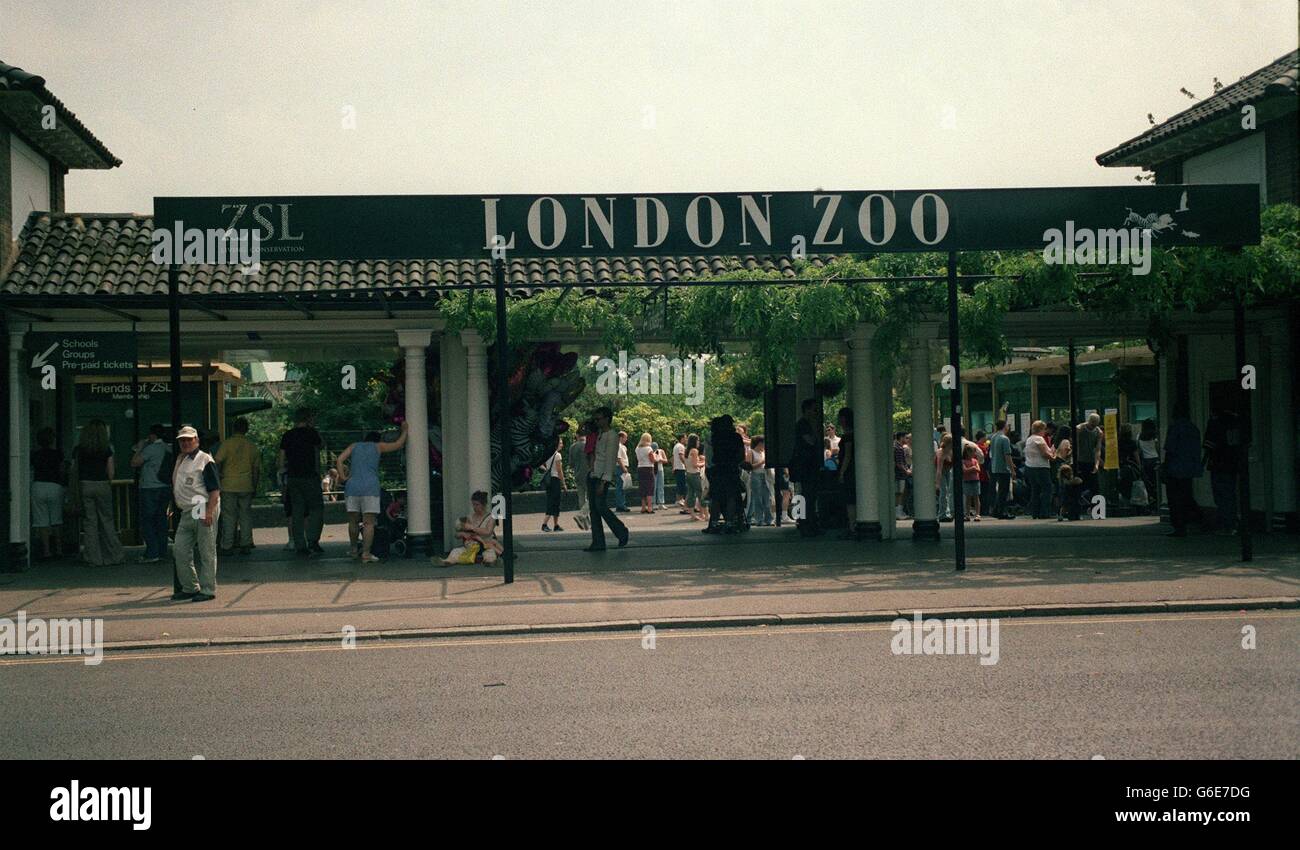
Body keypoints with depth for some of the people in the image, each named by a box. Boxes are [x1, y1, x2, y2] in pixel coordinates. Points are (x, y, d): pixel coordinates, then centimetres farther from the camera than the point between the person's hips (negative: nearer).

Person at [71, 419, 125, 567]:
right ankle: (115, 555, 9)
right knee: (107, 521, 8)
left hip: (84, 485, 1)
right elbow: (111, 471, -1)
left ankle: (94, 558, 2)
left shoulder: (79, 449, 3)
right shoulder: (106, 449, -1)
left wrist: (75, 493, 9)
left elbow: (74, 471, 3)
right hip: (102, 485, -1)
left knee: (89, 522, 3)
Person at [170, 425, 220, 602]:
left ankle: (208, 590, 4)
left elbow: (215, 489, -14)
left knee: (206, 552, -2)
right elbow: (175, 488, 26)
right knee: (180, 550, 7)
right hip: (186, 512, 8)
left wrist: (209, 511, -21)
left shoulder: (205, 460, -8)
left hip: (203, 511, -8)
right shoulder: (179, 460, 17)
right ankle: (190, 588, 18)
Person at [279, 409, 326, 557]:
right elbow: (322, 445, 12)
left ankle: (300, 547, 6)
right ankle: (312, 541, -11)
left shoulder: (287, 436, 7)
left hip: (292, 478, 5)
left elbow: (281, 463, 9)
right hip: (309, 477, -5)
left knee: (297, 512, 7)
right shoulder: (311, 433, -7)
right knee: (317, 509, 3)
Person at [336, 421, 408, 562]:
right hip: (370, 487, -2)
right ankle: (366, 554, -11)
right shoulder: (378, 447, 13)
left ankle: (355, 550, 24)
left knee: (353, 521, 14)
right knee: (369, 523, -4)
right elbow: (398, 444, 21)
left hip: (352, 486, 3)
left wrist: (343, 477, 5)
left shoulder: (354, 446, 19)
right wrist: (404, 430, 35)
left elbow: (339, 460, 5)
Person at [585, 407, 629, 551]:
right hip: (592, 476, 8)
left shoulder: (611, 436, -6)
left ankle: (622, 532, 4)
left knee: (601, 507, -14)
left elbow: (610, 459, -14)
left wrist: (603, 481, -21)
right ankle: (598, 543, 3)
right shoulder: (598, 436, 20)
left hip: (602, 477, -8)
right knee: (594, 510, 3)